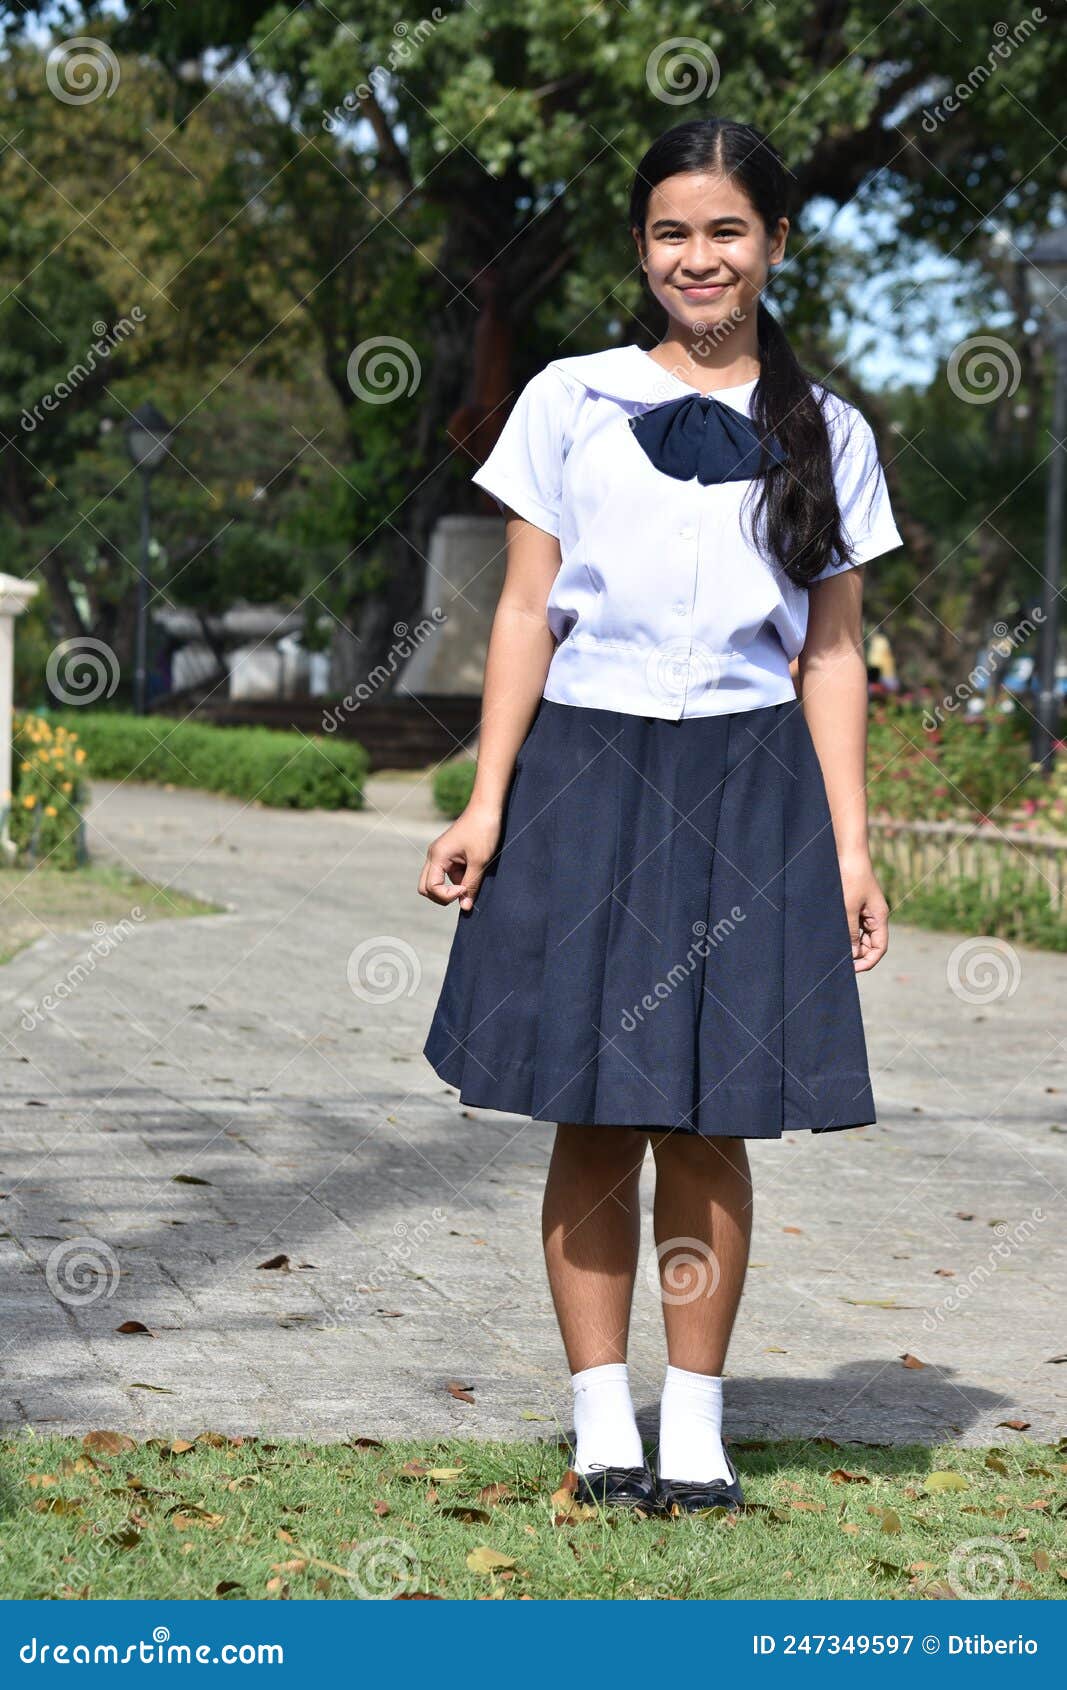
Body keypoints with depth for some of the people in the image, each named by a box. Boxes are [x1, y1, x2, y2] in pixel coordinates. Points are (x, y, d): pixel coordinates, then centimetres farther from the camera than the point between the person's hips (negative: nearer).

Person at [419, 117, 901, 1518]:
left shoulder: (825, 435, 10)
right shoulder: (569, 402, 6)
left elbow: (834, 655, 10)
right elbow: (524, 614, 5)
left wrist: (850, 847, 4)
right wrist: (487, 805, -2)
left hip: (748, 785, 1)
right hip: (586, 772, -1)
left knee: (710, 1122, 1)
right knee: (595, 1114, -1)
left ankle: (696, 1424, 11)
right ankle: (602, 1419, 9)